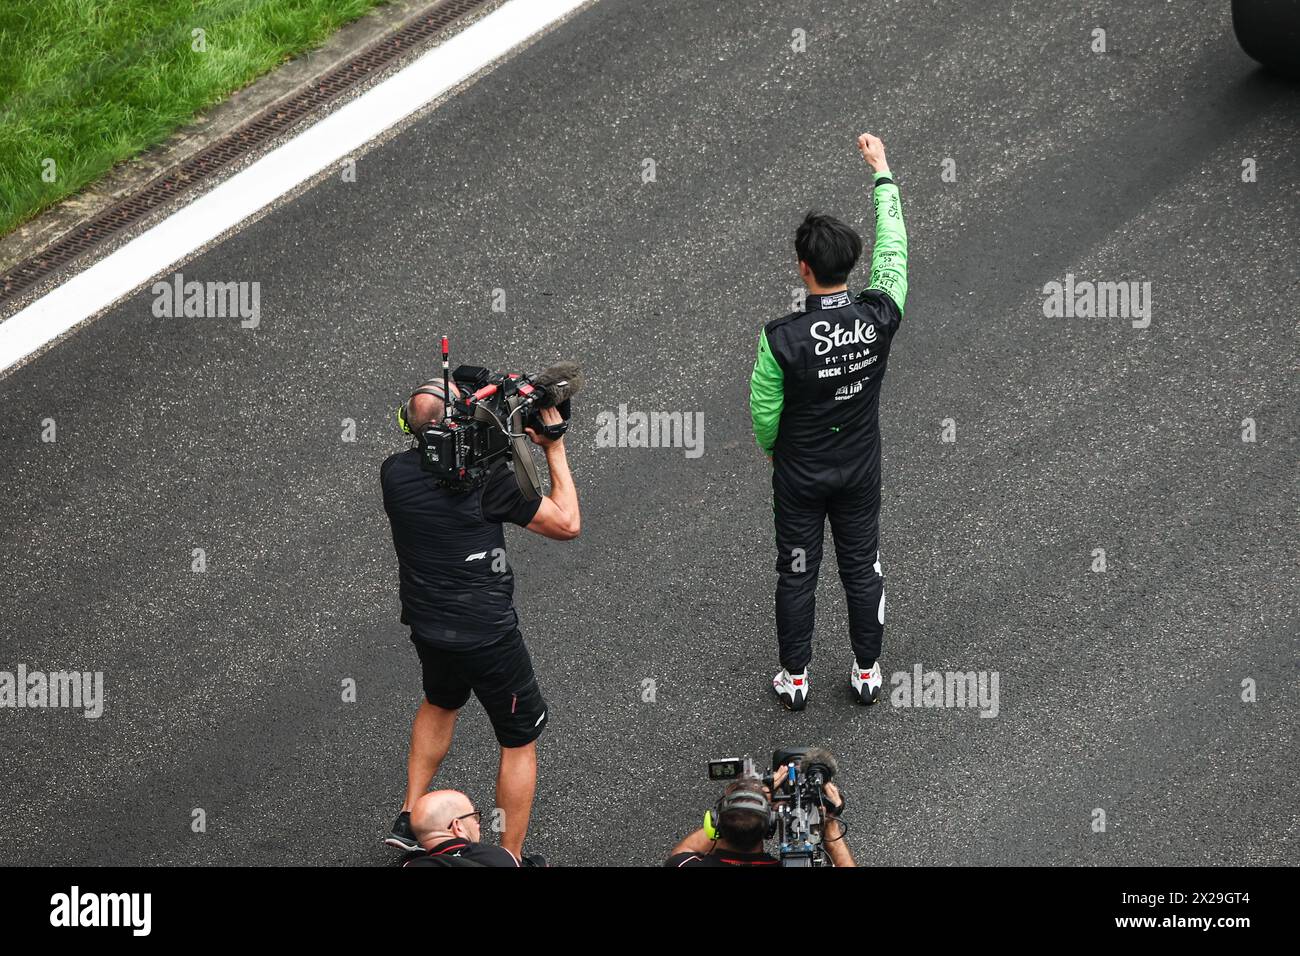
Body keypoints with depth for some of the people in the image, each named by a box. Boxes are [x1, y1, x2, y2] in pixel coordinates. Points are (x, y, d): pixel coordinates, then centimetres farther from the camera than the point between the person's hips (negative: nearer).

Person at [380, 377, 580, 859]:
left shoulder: (394, 472, -8)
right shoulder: (487, 475, -23)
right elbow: (567, 524, -16)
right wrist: (555, 448, -9)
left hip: (426, 626, 6)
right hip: (487, 634, -6)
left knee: (441, 701, 36)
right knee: (520, 741, 13)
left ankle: (408, 819, 36)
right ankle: (511, 858, 19)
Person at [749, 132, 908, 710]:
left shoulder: (782, 338, -28)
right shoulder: (879, 318, -22)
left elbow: (763, 410, -14)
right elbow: (892, 250, -6)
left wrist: (771, 447, 10)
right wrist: (882, 172, 4)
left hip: (800, 473, -2)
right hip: (860, 469, 2)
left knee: (797, 573, 14)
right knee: (863, 568, 18)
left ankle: (794, 678, 28)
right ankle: (867, 672, 31)